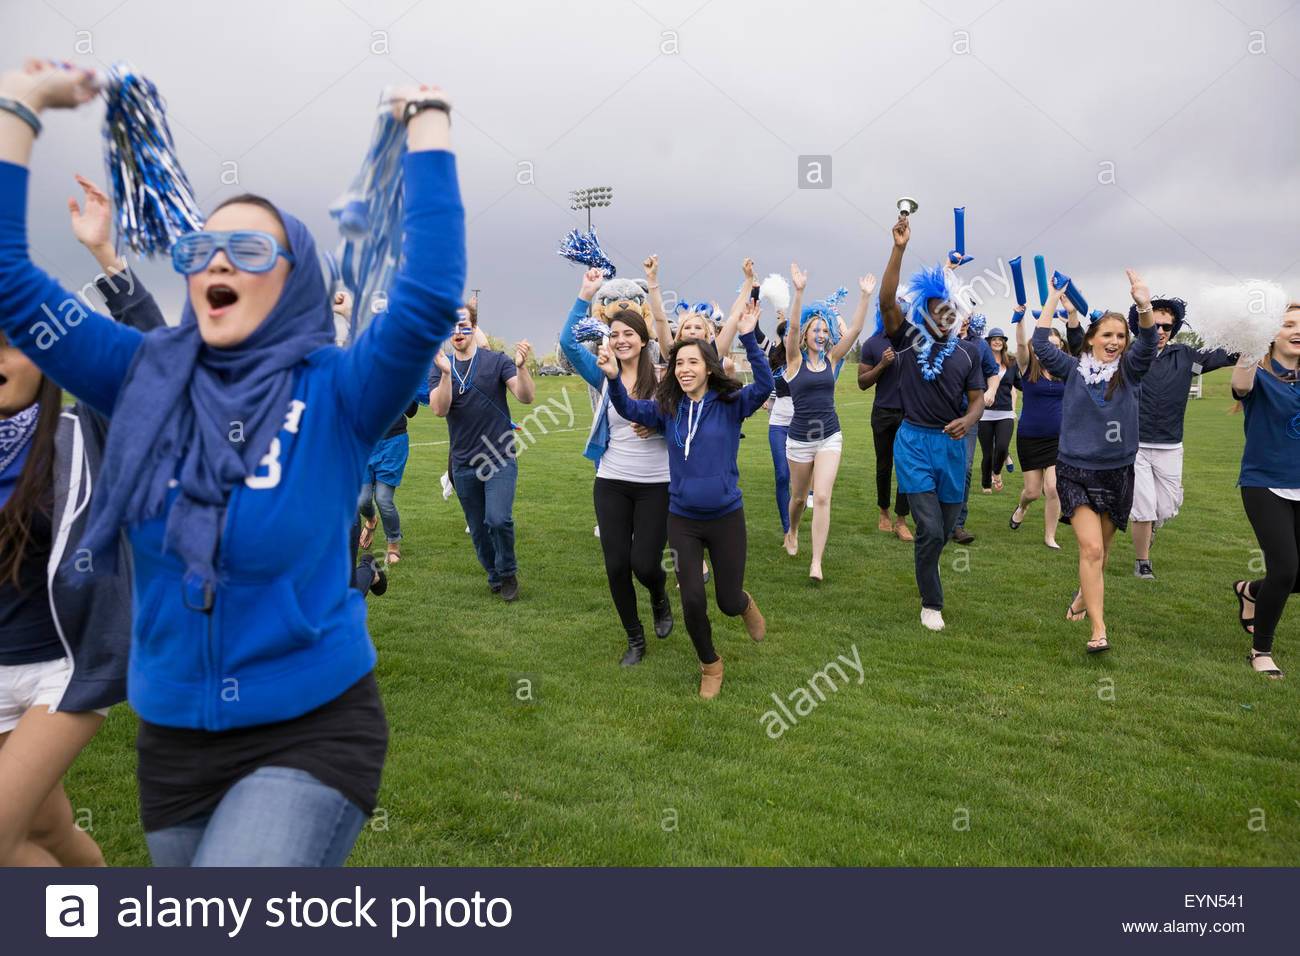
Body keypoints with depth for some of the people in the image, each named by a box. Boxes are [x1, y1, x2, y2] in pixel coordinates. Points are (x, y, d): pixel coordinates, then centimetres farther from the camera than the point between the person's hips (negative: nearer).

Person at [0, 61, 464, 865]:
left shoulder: (334, 394, -12)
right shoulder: (146, 381, 0)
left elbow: (431, 293, -26)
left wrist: (427, 126, -19)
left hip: (314, 729, -5)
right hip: (174, 738, 5)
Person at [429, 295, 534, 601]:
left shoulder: (497, 361, -2)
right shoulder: (439, 368, 4)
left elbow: (526, 397, -13)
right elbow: (439, 409, -12)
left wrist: (521, 367, -31)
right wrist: (446, 373, -27)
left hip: (500, 459, -3)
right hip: (463, 464, 3)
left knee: (498, 519, -20)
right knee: (479, 530, 12)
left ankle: (508, 572, 6)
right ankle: (495, 579, 33)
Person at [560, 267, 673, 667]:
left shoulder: (662, 379, -4)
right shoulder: (605, 375, 3)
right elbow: (568, 342, -7)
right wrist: (585, 296, -13)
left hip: (656, 484, -2)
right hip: (611, 483, 3)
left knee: (644, 562, -6)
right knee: (616, 566, 3)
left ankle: (660, 598, 33)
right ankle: (635, 639, 25)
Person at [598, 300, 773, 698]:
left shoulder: (731, 405, -7)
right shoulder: (667, 409, 1)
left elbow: (765, 385, -22)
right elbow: (629, 408, -10)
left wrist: (748, 338, -33)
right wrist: (613, 378, -28)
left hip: (726, 517, -2)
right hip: (683, 519, 2)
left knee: (729, 602, 8)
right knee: (693, 600, -2)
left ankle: (746, 604, 48)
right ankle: (710, 665, 25)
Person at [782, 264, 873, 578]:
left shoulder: (831, 358, 5)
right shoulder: (795, 360, -3)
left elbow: (855, 329, -3)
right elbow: (793, 326, -19)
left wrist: (866, 296, -12)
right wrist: (799, 292, -31)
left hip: (829, 436, 1)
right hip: (799, 438, -1)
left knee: (822, 497, -12)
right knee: (799, 497, 15)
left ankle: (817, 562, -9)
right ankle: (792, 532, 47)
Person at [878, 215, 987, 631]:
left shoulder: (968, 351, 8)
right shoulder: (910, 339, -2)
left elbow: (977, 398, 6)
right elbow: (887, 301, -17)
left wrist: (968, 420, -17)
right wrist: (899, 248, -24)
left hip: (952, 444, 4)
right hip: (915, 442, -4)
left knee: (946, 529, 13)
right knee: (930, 528, -9)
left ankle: (925, 570, 44)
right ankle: (931, 604, 8)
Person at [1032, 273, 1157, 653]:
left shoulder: (1129, 370, 3)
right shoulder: (1073, 370, 3)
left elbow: (1147, 343, -15)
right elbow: (1041, 344, -3)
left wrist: (1144, 306, -34)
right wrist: (1053, 299, -3)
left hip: (1117, 473, 2)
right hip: (1075, 472, -2)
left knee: (1100, 550, 15)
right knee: (1091, 549, -12)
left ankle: (1084, 594, 42)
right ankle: (1099, 629, -11)